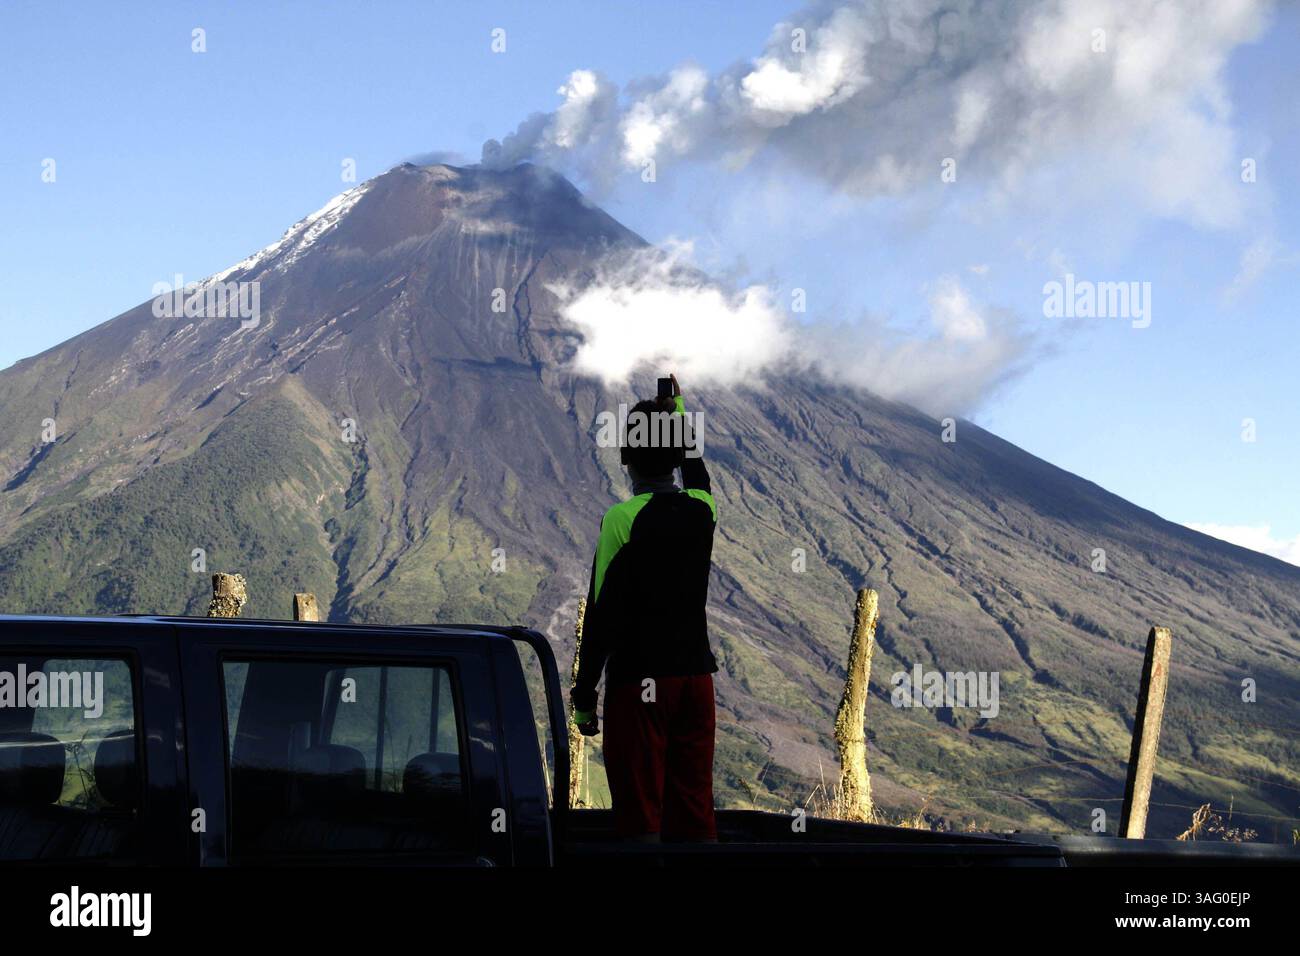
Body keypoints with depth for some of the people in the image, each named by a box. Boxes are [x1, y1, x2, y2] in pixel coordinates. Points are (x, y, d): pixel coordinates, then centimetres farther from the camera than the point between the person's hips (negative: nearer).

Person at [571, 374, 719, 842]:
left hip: (639, 680, -5)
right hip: (697, 675, 5)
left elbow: (603, 614, -11)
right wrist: (678, 410, 46)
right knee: (696, 816, 10)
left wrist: (583, 696, -5)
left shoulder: (622, 519, -10)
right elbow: (696, 469, 31)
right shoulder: (702, 510, 5)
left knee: (641, 819, -2)